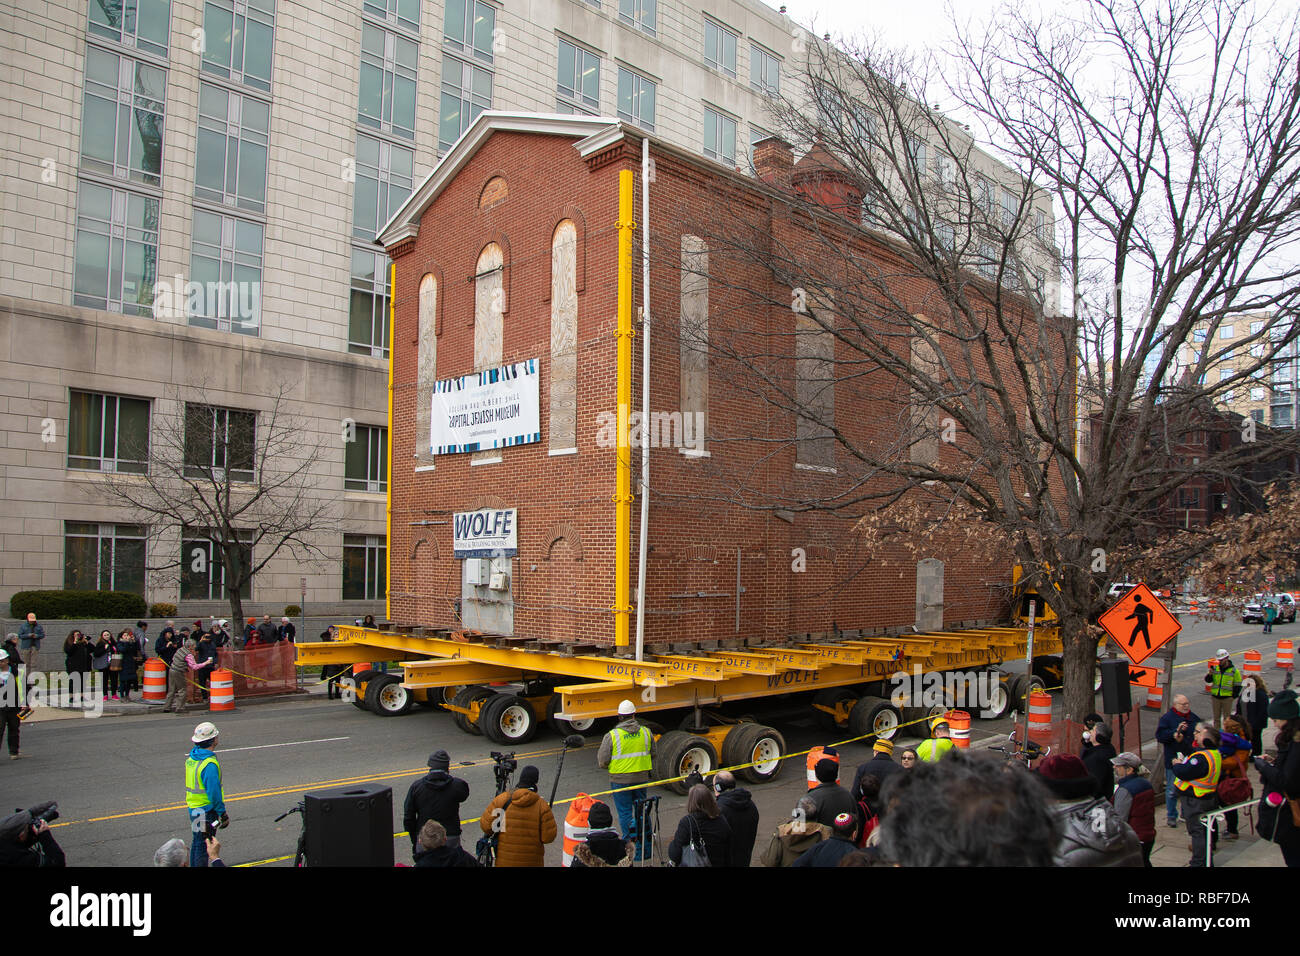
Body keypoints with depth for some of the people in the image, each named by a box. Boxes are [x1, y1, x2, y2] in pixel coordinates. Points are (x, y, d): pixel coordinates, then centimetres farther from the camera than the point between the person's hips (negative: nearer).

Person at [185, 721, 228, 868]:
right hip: (206, 810, -9)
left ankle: (194, 865, 34)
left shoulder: (191, 758, 3)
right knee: (203, 845, 3)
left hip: (192, 807, 9)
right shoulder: (209, 764, -26)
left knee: (196, 842, 22)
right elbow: (214, 792, -25)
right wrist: (222, 812, -14)